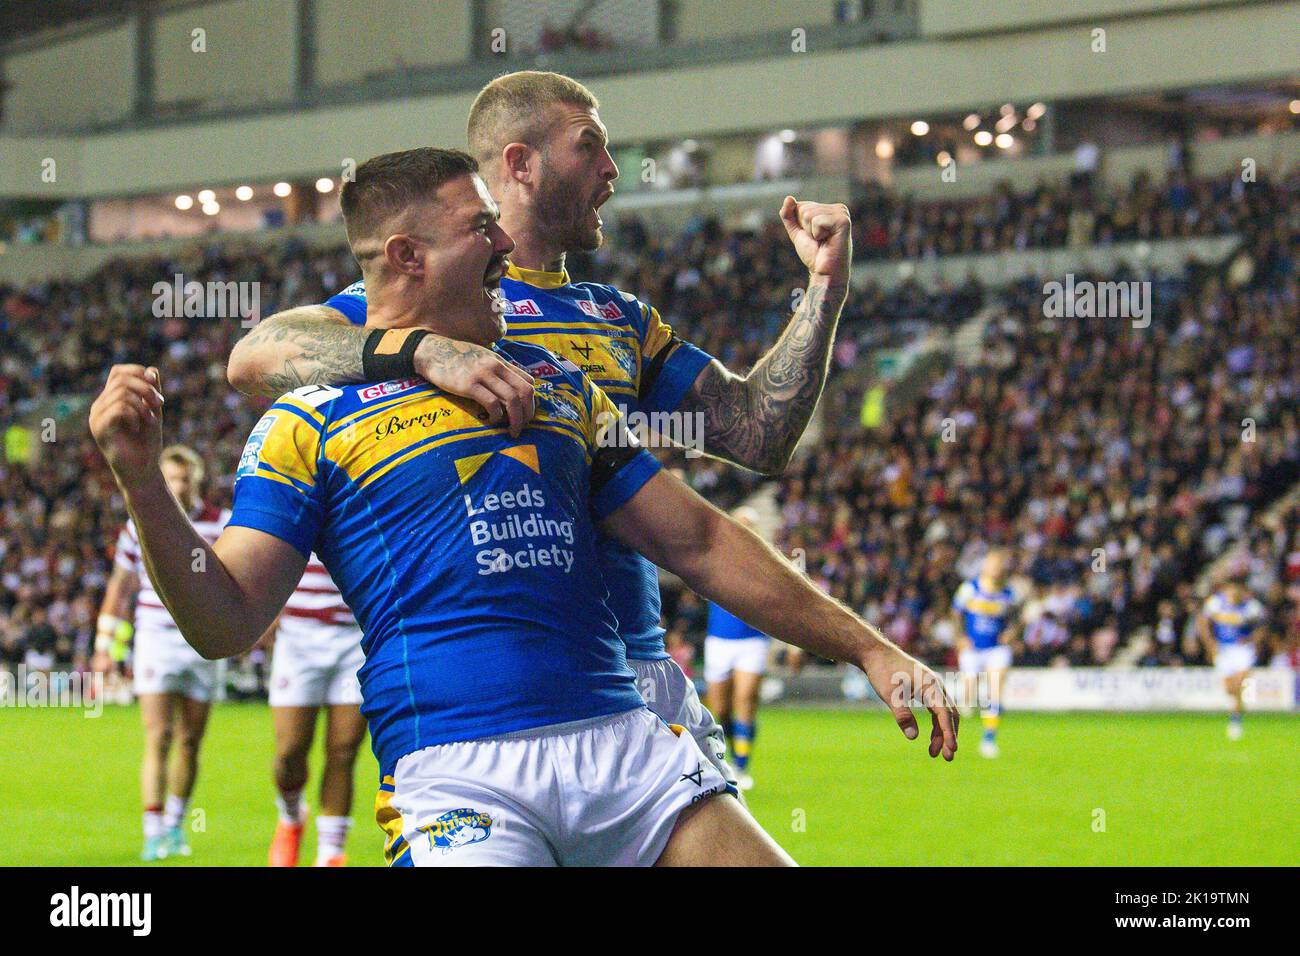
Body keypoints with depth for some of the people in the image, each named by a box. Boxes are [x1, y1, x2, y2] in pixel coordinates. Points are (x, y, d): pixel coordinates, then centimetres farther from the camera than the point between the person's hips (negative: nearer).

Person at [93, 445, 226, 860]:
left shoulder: (222, 525, 1)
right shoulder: (139, 526, 3)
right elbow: (119, 587, 12)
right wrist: (105, 645, 11)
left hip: (205, 644, 1)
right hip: (156, 641, -1)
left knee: (190, 741, 8)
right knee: (158, 739, -11)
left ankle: (175, 825, 24)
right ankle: (154, 834, -13)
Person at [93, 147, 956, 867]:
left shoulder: (558, 387, 21)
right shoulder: (310, 422, 6)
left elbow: (698, 540, 23)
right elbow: (225, 624, 1)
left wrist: (868, 649, 19)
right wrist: (142, 483, -14)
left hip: (622, 739, 5)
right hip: (454, 769, -5)